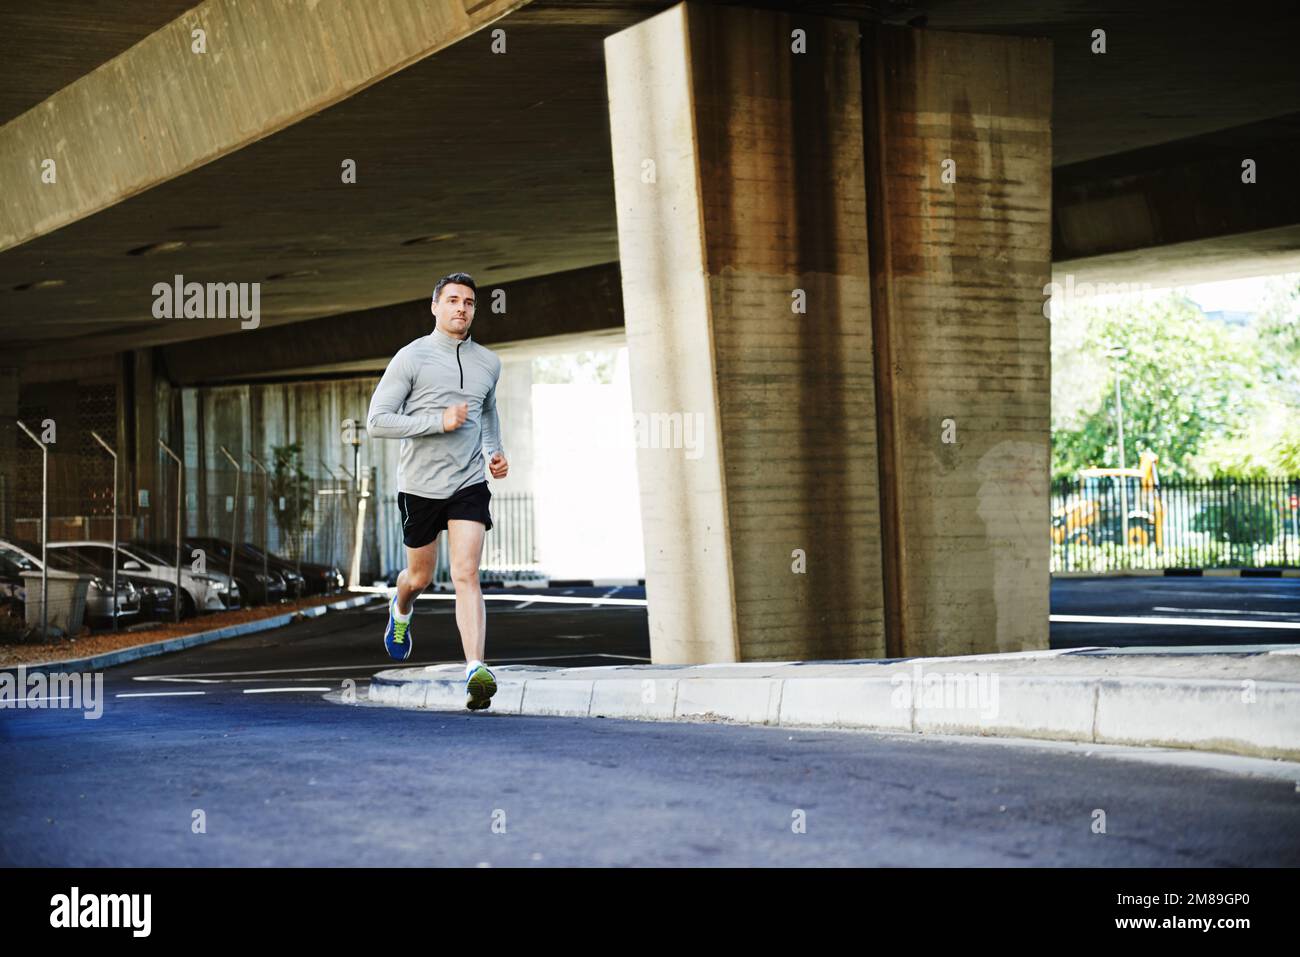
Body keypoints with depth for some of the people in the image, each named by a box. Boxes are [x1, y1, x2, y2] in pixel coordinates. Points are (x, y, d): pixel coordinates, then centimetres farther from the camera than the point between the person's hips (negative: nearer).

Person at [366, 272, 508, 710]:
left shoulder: (488, 362, 8)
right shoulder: (411, 358, -7)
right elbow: (377, 421, -12)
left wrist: (495, 452, 12)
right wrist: (438, 421, -20)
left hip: (469, 483, 2)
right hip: (420, 485, -2)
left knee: (466, 576, -13)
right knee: (420, 576, 15)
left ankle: (476, 671, -24)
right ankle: (401, 610, 52)